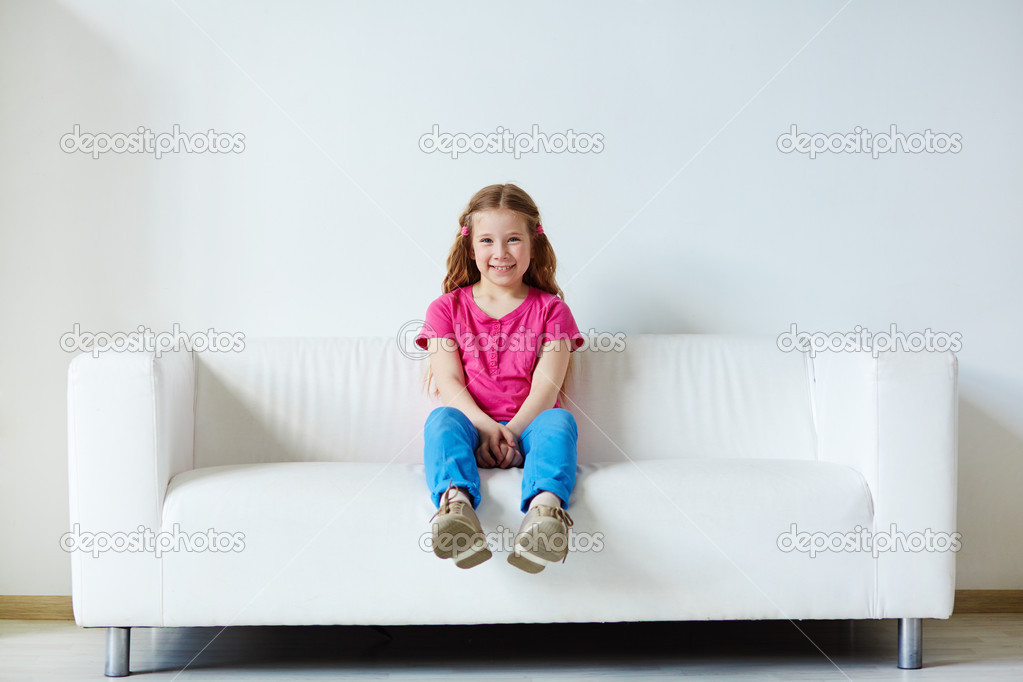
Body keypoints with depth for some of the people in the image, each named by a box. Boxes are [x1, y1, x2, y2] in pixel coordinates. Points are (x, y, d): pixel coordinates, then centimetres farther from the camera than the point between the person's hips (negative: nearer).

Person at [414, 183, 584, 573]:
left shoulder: (550, 309, 12)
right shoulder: (447, 309, 13)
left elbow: (546, 384, -1)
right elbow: (449, 383, 0)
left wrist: (513, 431, -19)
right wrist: (486, 427, -19)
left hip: (528, 425, 0)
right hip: (472, 426, 0)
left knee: (559, 420, -33)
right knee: (442, 420, -33)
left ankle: (544, 508, -64)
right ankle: (456, 505, -64)